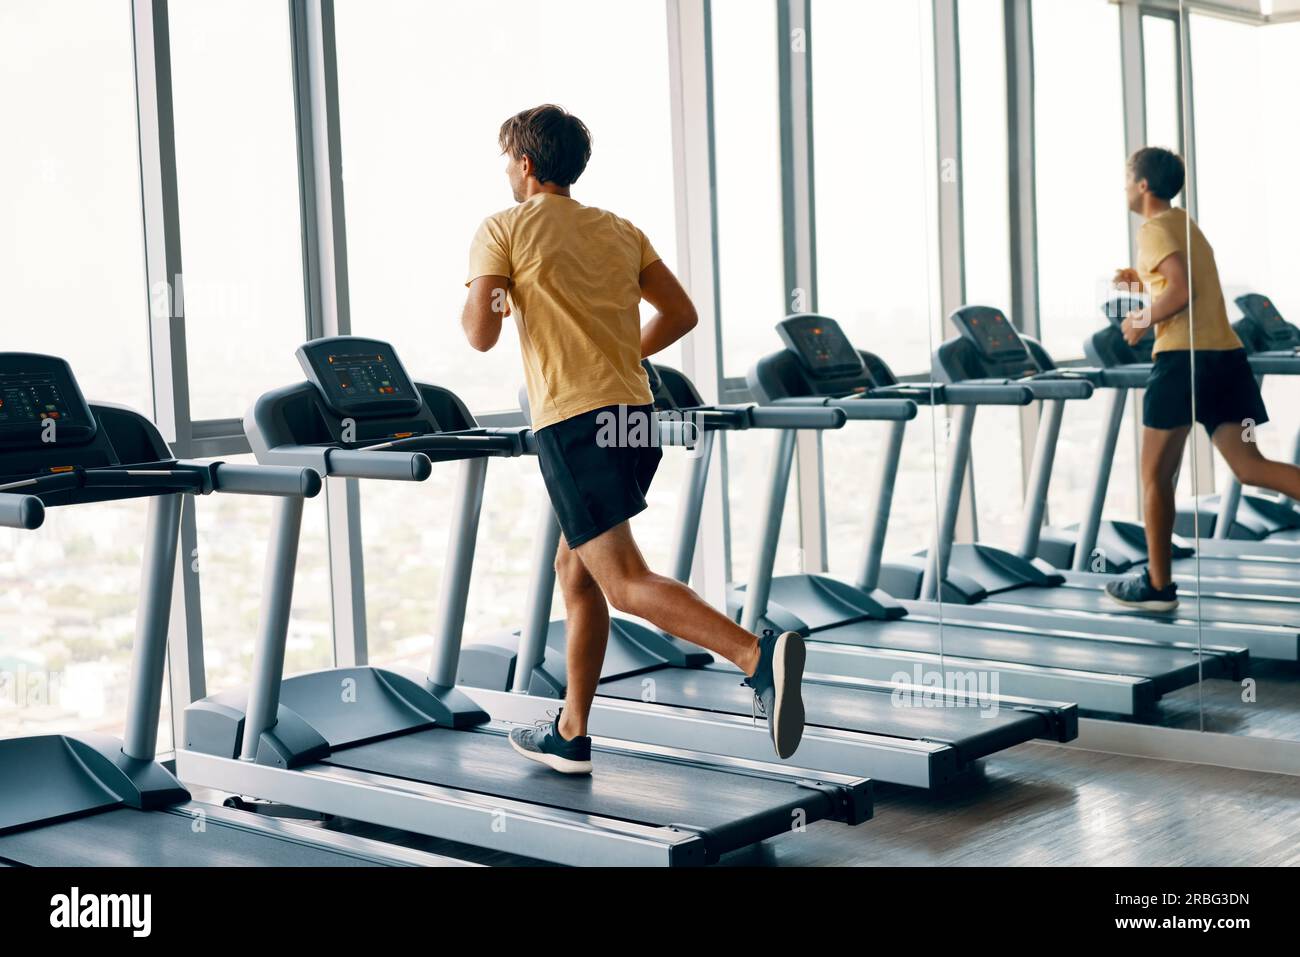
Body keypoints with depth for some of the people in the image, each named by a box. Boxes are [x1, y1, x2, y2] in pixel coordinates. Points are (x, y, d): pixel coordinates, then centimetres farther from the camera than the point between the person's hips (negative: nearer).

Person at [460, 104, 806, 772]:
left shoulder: (503, 230, 0)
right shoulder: (619, 231, 16)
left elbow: (481, 334, -10)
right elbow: (680, 314, 15)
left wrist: (472, 304, 13)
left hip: (574, 423, -7)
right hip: (635, 419, 7)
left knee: (626, 583, -11)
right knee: (575, 568, 18)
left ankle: (757, 657, -31)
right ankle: (570, 735, 22)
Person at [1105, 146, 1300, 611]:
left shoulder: (1154, 229, -7)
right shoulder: (1185, 223, 21)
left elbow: (1182, 291, -21)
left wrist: (1143, 321, -7)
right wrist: (1143, 283, 23)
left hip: (1183, 357, -8)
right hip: (1226, 353, 8)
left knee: (1156, 475, 4)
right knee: (1249, 465, 3)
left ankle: (1157, 585, 10)